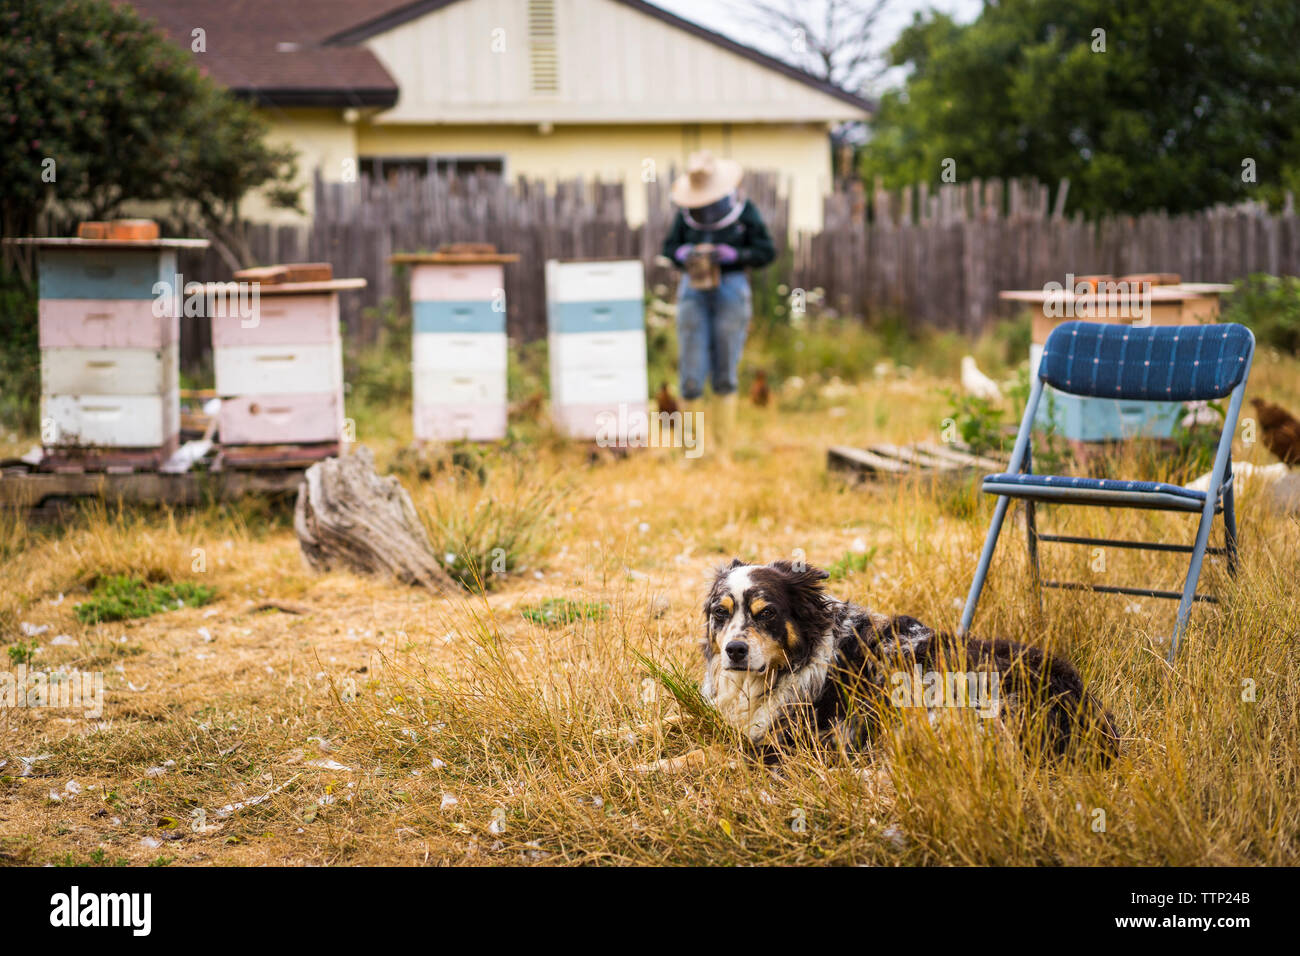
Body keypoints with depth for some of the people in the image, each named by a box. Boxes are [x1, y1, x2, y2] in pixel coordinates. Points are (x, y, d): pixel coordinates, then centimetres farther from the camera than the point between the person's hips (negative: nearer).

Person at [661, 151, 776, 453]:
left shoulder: (744, 210, -3)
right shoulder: (687, 212, 4)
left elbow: (766, 252, -3)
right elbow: (669, 247, 11)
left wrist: (727, 255, -16)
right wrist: (686, 255, -11)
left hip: (732, 290, -2)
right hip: (694, 290, 2)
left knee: (724, 374, 1)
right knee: (691, 374, -2)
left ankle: (724, 446, 10)